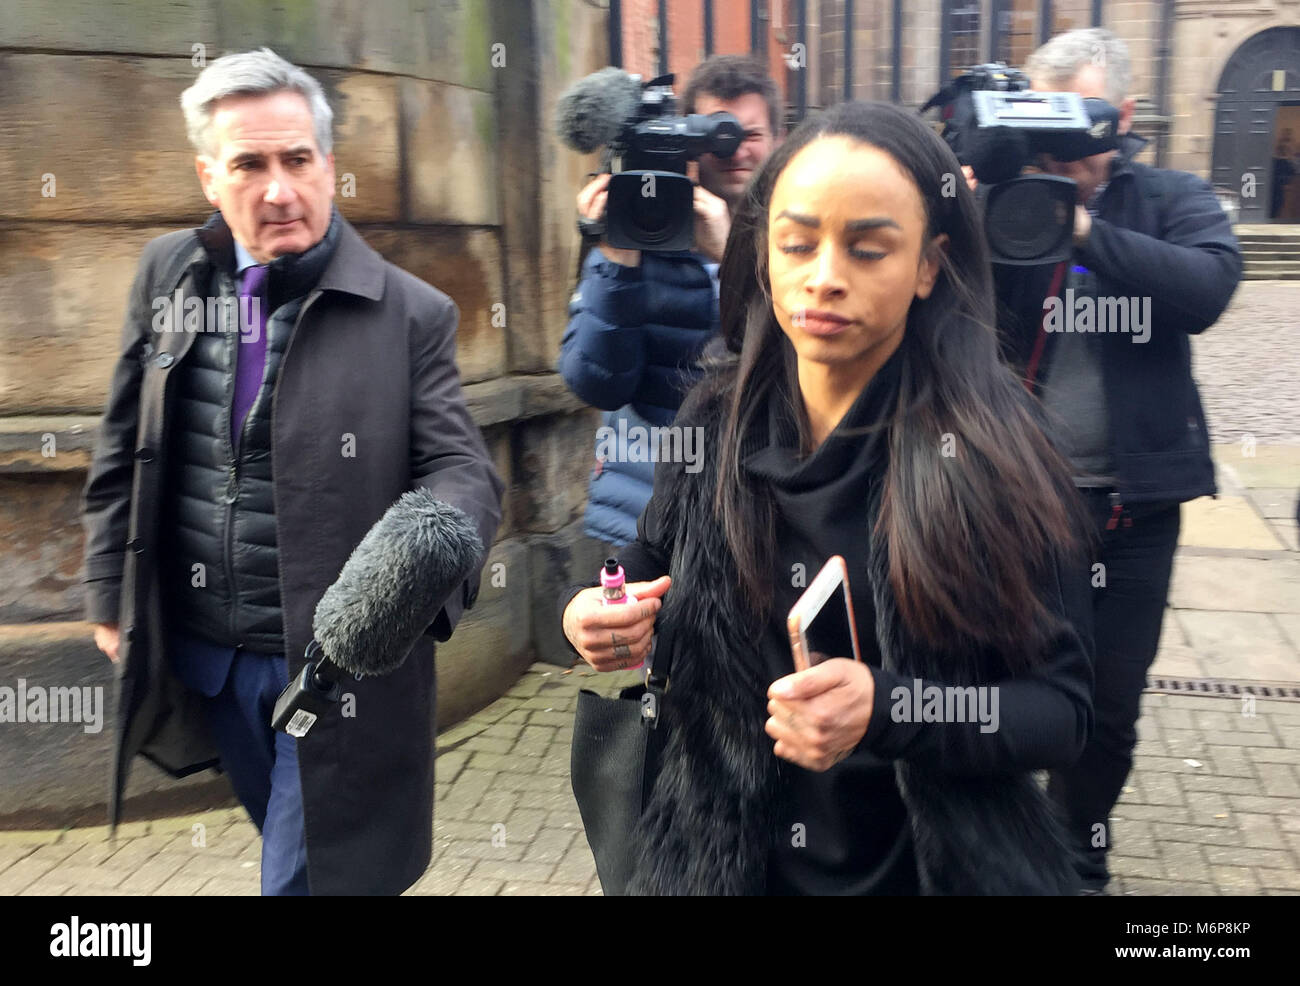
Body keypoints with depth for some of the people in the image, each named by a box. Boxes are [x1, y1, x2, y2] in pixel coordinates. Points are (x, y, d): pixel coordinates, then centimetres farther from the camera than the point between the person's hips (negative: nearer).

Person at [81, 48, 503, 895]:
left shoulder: (410, 314, -11)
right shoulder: (169, 275, 1)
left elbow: (463, 472, -13)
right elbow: (125, 448, 9)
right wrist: (111, 594, 9)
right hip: (199, 655, 5)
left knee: (308, 872, 5)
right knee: (286, 848, 24)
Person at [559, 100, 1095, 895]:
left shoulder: (993, 446, -17)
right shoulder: (717, 421, -8)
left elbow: (1064, 708, -14)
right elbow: (654, 569, 8)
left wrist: (889, 711, -30)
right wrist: (595, 614, -14)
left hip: (930, 865, -2)